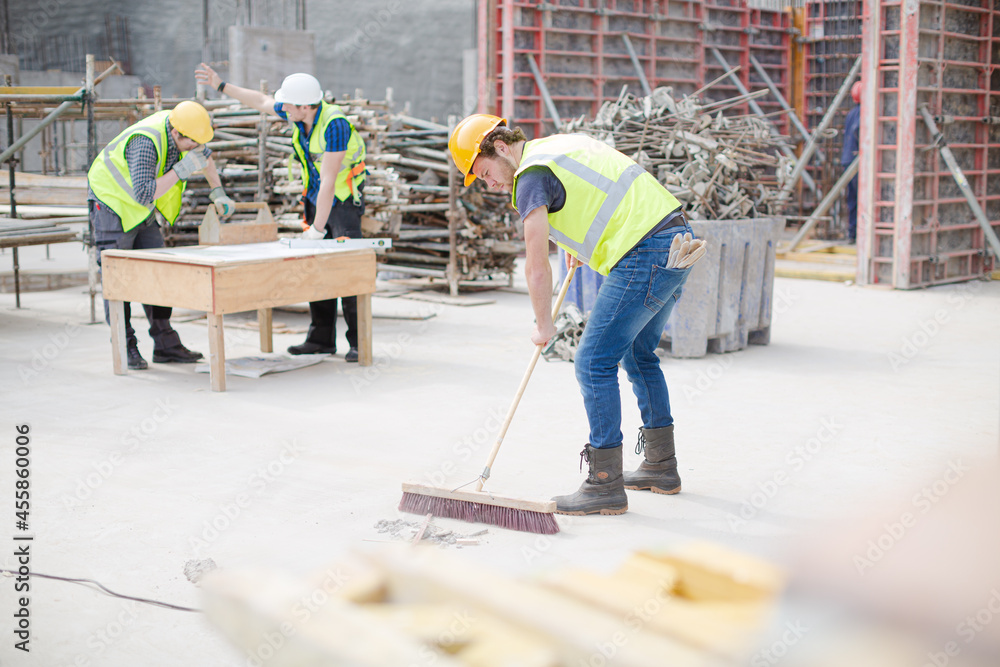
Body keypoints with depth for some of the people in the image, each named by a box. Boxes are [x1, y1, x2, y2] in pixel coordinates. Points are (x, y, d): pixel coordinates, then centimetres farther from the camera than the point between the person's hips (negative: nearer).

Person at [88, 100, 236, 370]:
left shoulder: (180, 129, -8)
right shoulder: (145, 142, -33)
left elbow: (205, 155, 14)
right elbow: (144, 194, -40)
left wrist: (218, 192, 9)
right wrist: (181, 170, -40)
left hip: (142, 211, 8)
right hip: (112, 204, -8)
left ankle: (165, 345, 7)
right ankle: (125, 348, -1)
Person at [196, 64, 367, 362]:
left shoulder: (334, 124, -28)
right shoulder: (297, 113, -4)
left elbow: (328, 180, -28)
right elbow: (262, 101, 17)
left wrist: (318, 228, -26)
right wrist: (221, 85, 18)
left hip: (344, 199, -8)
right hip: (316, 196, 8)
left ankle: (359, 342, -9)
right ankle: (322, 338, 14)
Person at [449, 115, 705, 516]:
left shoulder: (531, 176, -8)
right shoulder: (565, 142, 20)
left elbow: (537, 267, -10)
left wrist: (543, 325, 3)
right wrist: (582, 244, 44)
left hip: (645, 254, -10)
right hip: (678, 239, 10)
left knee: (594, 363, -6)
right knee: (638, 353, 21)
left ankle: (605, 485, -3)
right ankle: (661, 467, 28)